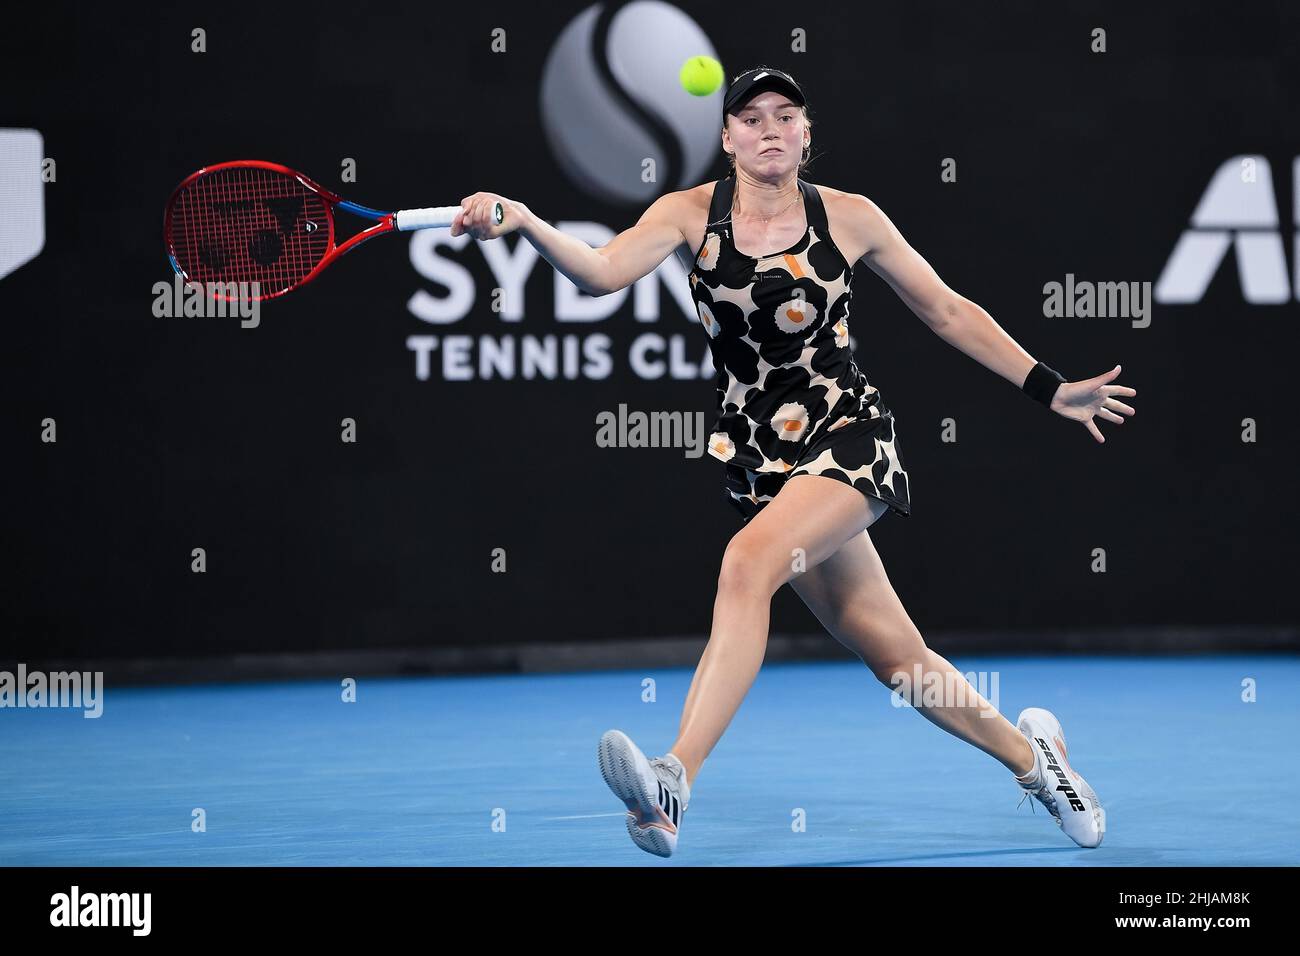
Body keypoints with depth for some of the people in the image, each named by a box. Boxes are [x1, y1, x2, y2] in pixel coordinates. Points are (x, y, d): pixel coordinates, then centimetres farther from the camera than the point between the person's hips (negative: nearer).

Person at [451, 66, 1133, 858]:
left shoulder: (851, 218, -1)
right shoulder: (692, 213, 0)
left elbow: (949, 313, 10)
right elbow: (601, 272, -17)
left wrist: (1050, 390, 10)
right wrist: (522, 222, -35)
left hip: (851, 436, -3)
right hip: (761, 459, 3)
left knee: (750, 560, -31)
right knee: (895, 655, 7)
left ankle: (675, 782, -39)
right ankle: (1029, 752, 33)